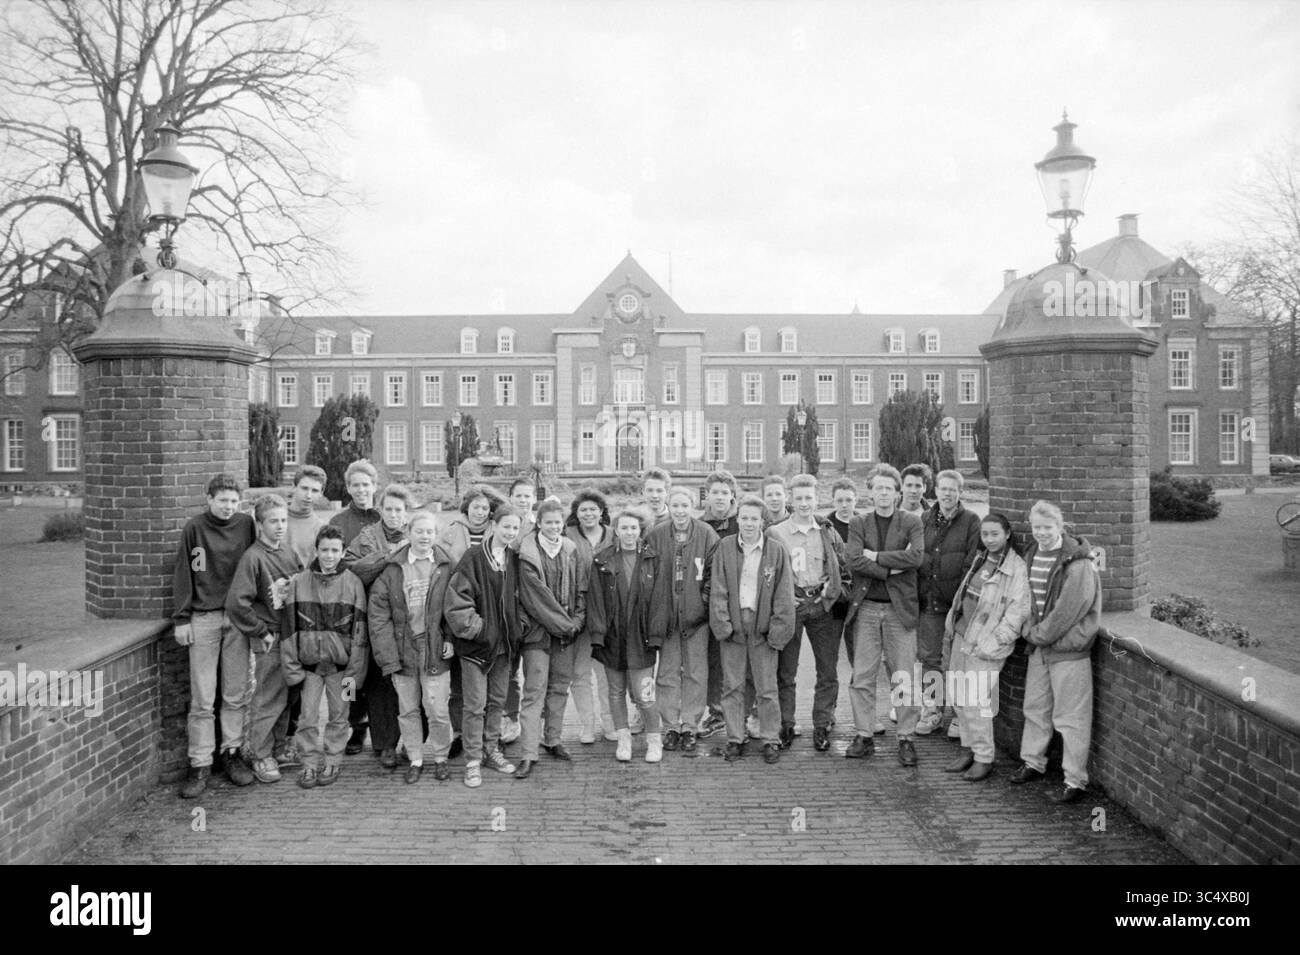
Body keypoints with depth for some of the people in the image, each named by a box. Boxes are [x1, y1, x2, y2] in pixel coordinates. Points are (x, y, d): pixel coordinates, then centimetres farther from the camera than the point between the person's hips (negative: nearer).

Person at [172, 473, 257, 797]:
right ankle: (200, 764, 7)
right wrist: (181, 618, -3)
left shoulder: (246, 524, 3)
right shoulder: (195, 527, -1)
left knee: (236, 694, 7)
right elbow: (183, 574, 1)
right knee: (202, 698, 0)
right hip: (204, 617, -2)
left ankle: (232, 752, 19)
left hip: (238, 617, 2)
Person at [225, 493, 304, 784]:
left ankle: (277, 747, 28)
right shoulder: (253, 557, -13)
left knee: (289, 697, 13)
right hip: (270, 640, -6)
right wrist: (262, 632, -13)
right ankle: (260, 756, 14)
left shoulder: (290, 554, 8)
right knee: (268, 700, 0)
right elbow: (236, 603, -19)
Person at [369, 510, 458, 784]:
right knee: (407, 710, 12)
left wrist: (451, 639, -8)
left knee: (438, 711, 3)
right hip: (402, 650, 1)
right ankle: (415, 759, 29)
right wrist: (387, 655, -9)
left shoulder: (446, 566, -1)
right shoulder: (391, 568, -2)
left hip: (436, 651, -1)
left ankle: (440, 758, 25)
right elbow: (378, 614, -3)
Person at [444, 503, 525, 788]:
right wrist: (474, 627, -18)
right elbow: (457, 599, -17)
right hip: (476, 643, -5)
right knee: (475, 705, 1)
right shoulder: (474, 557, -13)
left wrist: (517, 627, 3)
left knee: (497, 701, 16)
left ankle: (492, 751, 31)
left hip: (504, 643, 5)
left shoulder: (515, 560, 4)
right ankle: (473, 761, 13)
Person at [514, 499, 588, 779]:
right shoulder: (527, 553, -10)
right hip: (538, 630, -5)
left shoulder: (571, 550, 6)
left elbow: (581, 588, 8)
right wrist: (564, 624, -11)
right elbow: (537, 597, -13)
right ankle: (528, 754, -2)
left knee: (560, 686, 12)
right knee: (535, 691, -5)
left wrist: (577, 620, -5)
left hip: (568, 629, 5)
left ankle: (552, 739, 27)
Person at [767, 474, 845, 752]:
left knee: (828, 671, 4)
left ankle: (822, 726, 16)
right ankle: (786, 726, 16)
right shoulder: (776, 533, 0)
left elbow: (843, 566, 14)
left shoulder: (828, 532, 8)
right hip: (790, 606, -2)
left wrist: (832, 592, 1)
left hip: (822, 606, 2)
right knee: (785, 672, 4)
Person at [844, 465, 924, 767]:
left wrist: (875, 555, -10)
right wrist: (891, 568, -12)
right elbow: (853, 560, -8)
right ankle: (864, 736, 15)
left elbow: (916, 556, -13)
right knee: (862, 676, 4)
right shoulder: (858, 523, 8)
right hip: (865, 608, 2)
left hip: (899, 608, -1)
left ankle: (906, 739, 12)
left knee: (904, 678, 1)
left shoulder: (911, 523, 4)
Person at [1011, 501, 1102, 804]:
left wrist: (1038, 634, -11)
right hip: (1038, 646, 7)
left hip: (1069, 650, -7)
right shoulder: (1030, 556, 8)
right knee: (1035, 708, 18)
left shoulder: (1077, 563, -16)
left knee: (1070, 718, -1)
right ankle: (1033, 763, 34)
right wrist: (1029, 629, 0)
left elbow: (1068, 611, -19)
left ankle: (1075, 781, 9)